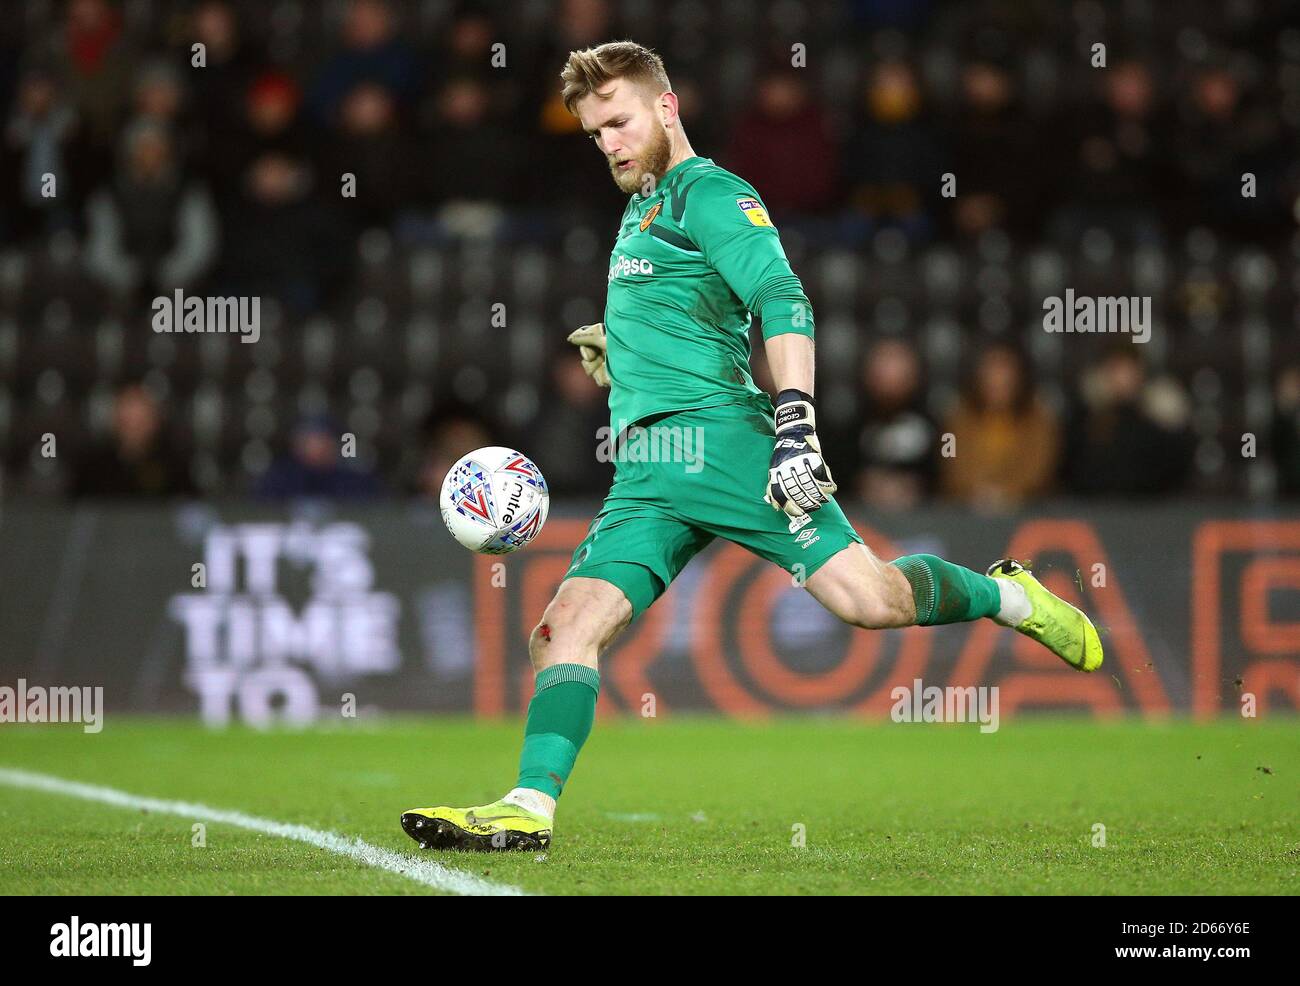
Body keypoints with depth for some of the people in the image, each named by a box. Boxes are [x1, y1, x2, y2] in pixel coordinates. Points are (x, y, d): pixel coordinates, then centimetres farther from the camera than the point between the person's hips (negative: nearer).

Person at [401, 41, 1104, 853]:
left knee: (869, 597, -16)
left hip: (716, 437, -8)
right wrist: (616, 345, 33)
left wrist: (797, 421, -25)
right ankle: (530, 808, -14)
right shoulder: (643, 208, 27)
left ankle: (1006, 595, 10)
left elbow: (783, 302, -14)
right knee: (571, 623, -8)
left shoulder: (708, 193, -1)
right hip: (647, 474, 8)